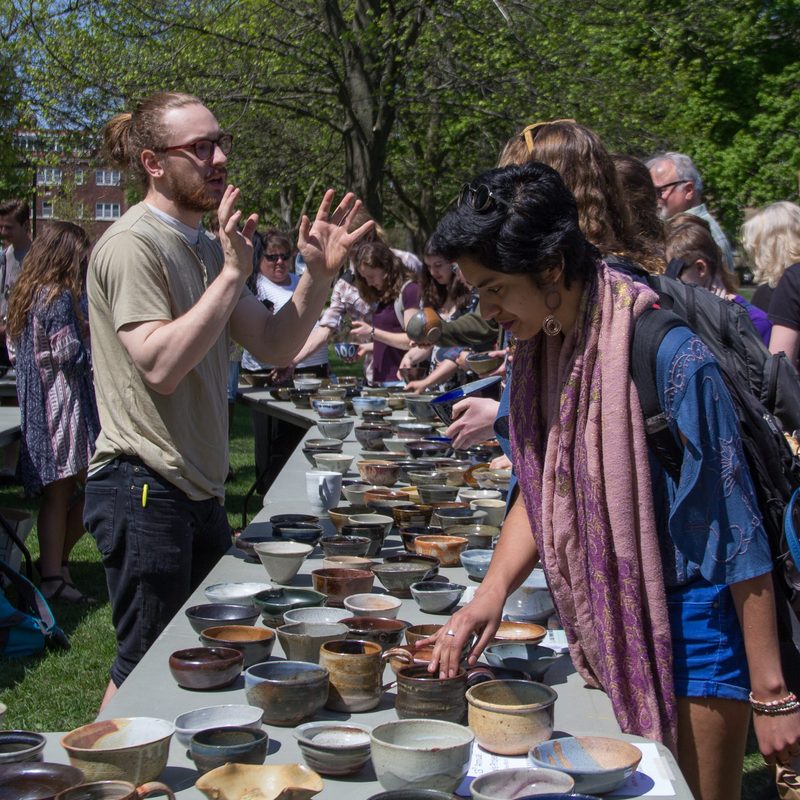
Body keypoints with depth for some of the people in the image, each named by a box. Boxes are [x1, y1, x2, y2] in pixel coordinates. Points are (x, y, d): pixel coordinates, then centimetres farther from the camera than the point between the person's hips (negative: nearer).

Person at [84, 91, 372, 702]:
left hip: (199, 489, 9)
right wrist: (233, 273, -25)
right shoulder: (133, 244, -14)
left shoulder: (205, 247, 14)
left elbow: (274, 347, 11)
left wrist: (319, 274, -3)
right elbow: (161, 365, -26)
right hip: (144, 490, -9)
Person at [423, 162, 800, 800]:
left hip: (693, 622, -7)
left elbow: (738, 529, -22)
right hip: (609, 619, 7)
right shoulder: (540, 346, -2)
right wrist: (492, 592, -6)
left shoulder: (668, 353, -25)